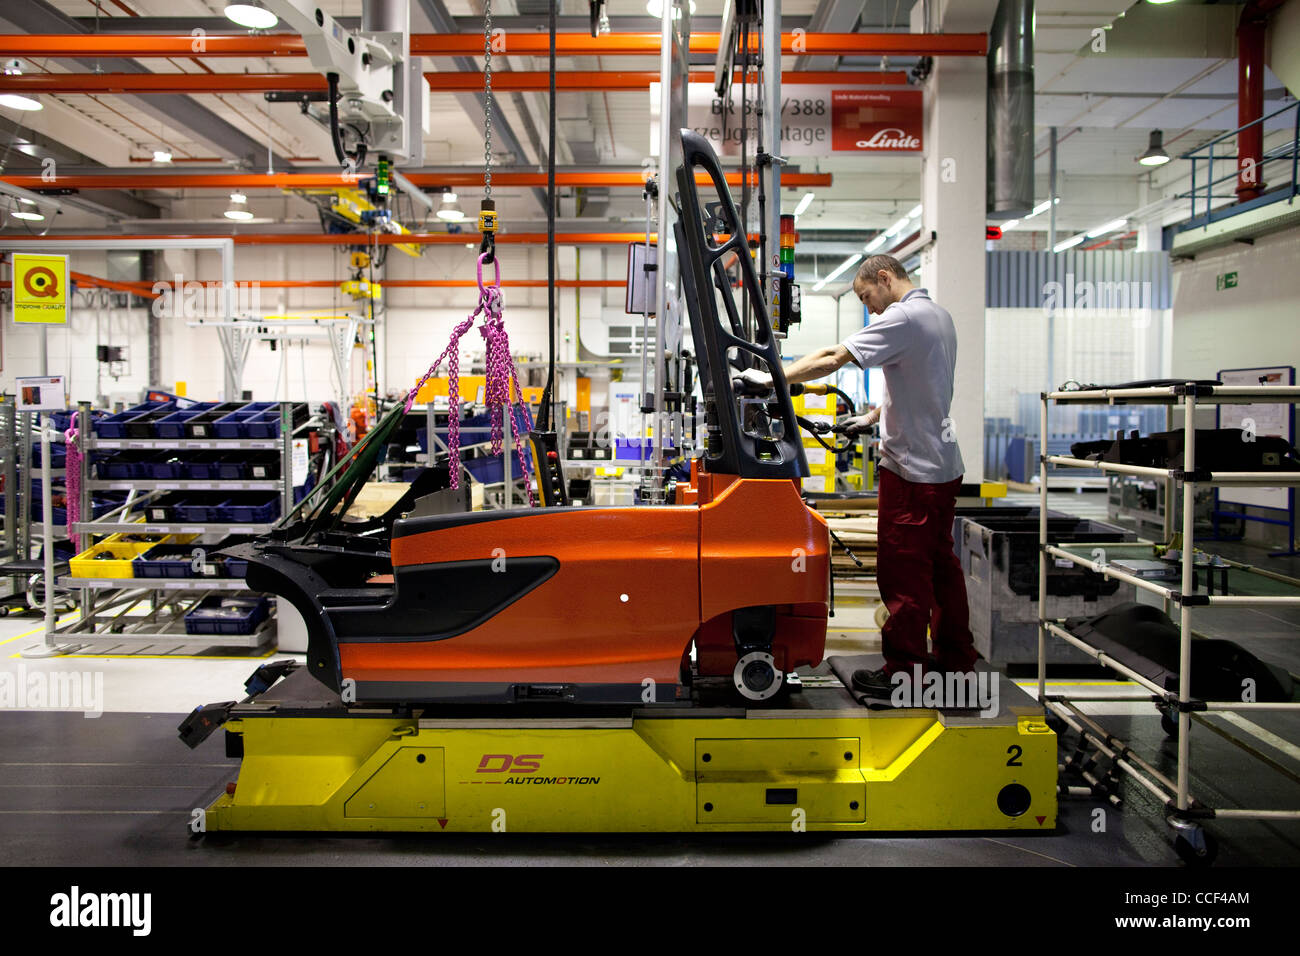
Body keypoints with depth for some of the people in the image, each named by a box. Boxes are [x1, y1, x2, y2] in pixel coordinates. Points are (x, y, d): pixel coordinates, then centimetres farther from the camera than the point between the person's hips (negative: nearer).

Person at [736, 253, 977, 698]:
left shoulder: (902, 318, -16)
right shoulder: (939, 315, 15)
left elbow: (832, 359, -22)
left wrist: (771, 378, -17)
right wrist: (873, 416, 20)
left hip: (913, 468, -10)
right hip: (945, 465, 10)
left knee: (902, 571, -3)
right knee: (940, 564, 17)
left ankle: (902, 671, 5)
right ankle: (955, 657, 27)